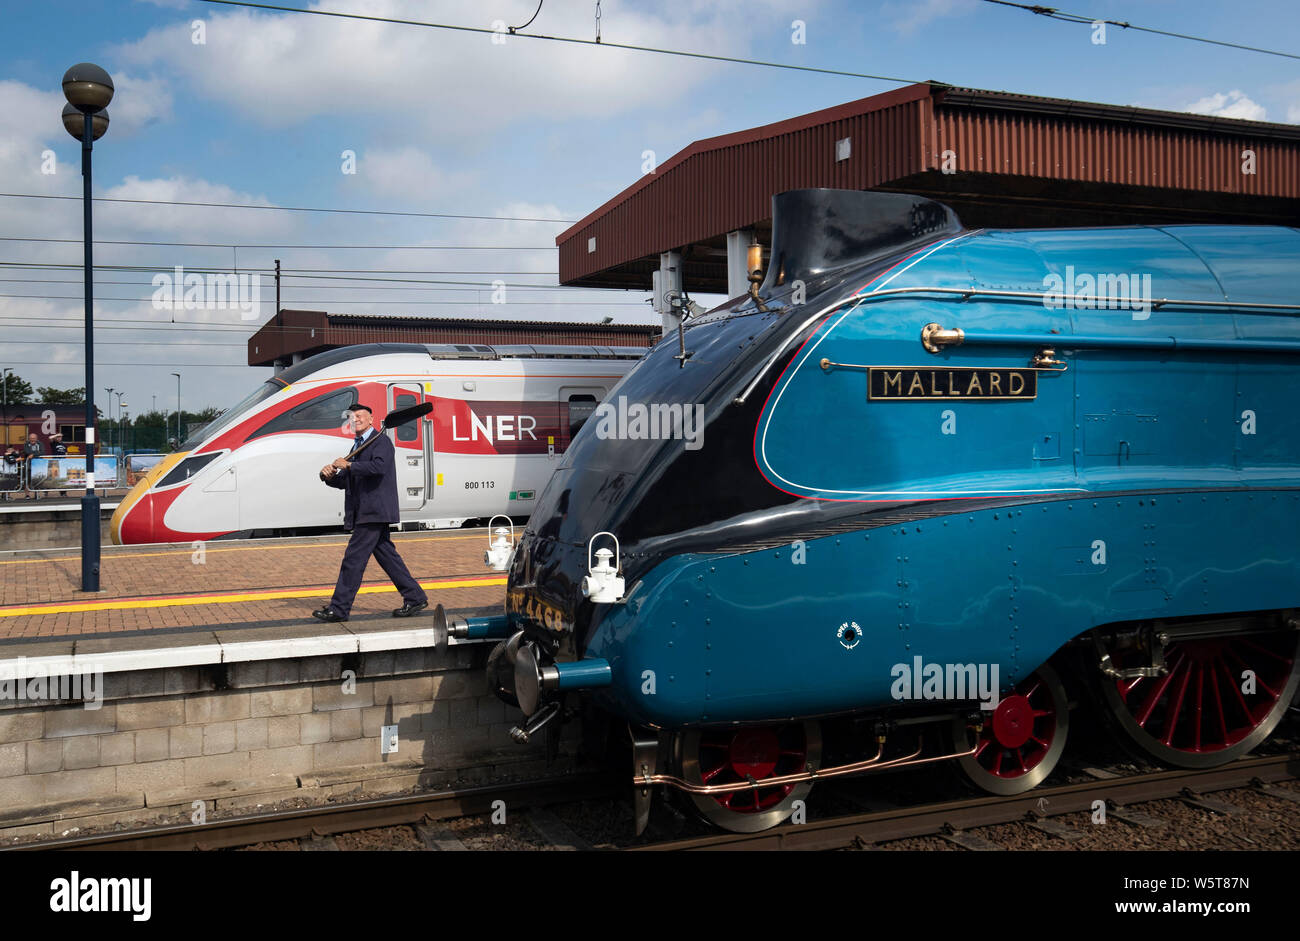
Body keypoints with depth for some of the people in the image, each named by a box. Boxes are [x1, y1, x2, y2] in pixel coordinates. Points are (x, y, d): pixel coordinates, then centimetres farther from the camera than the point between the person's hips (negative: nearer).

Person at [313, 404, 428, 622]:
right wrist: (330, 476, -1)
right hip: (367, 512, 10)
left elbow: (379, 466, -26)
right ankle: (415, 598, 16)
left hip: (374, 512, -10)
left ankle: (339, 608, -5)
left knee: (354, 557, -9)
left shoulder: (381, 441, -6)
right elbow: (344, 482, 21)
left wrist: (348, 465, -19)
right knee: (387, 556, 11)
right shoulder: (357, 446, 22)